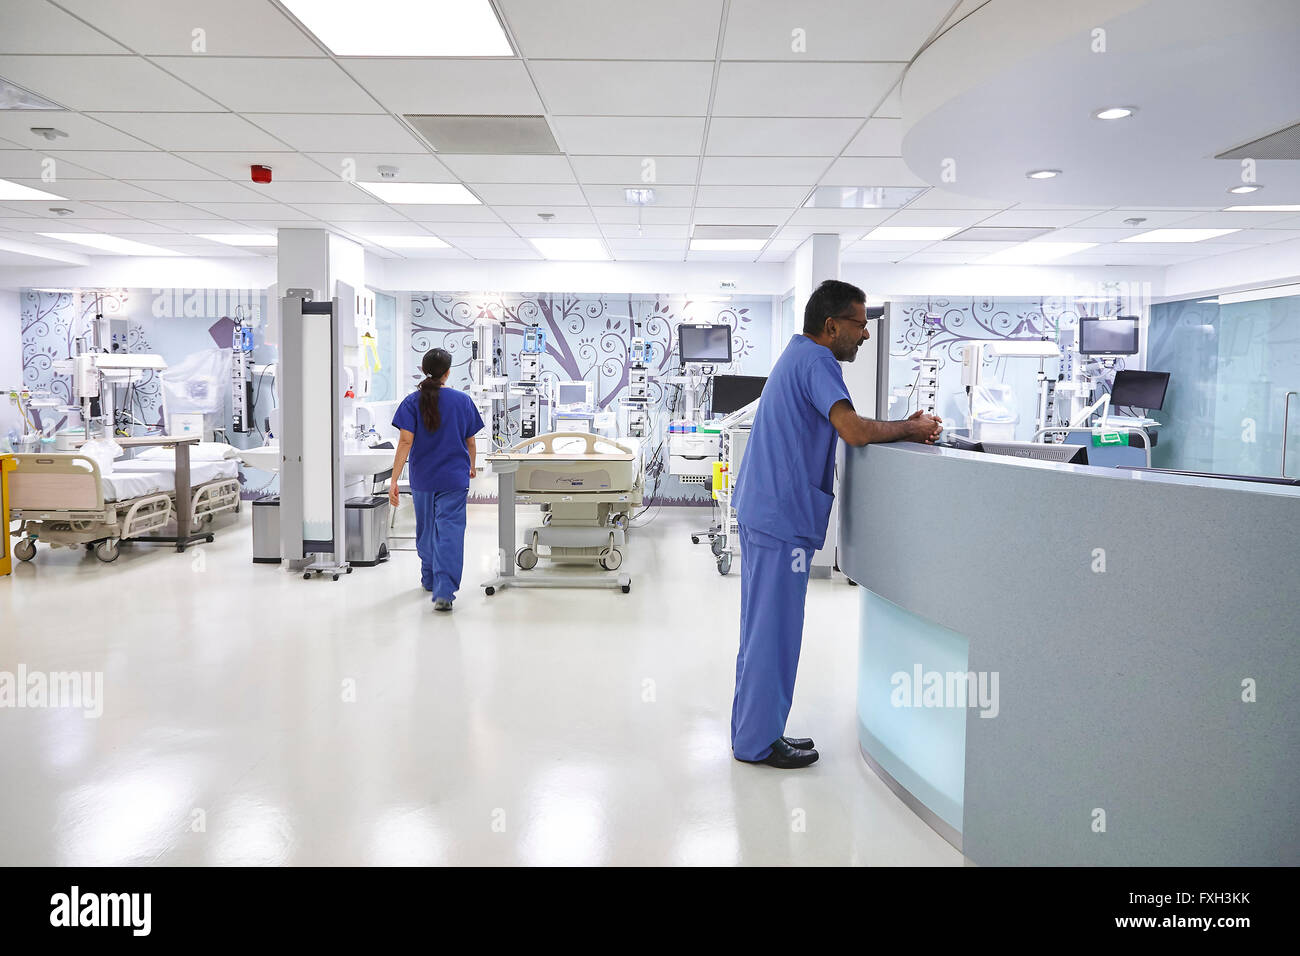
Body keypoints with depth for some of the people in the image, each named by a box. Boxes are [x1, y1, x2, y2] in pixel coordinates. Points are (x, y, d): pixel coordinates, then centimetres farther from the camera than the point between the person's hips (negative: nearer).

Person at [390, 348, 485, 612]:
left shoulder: (413, 401, -4)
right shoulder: (463, 401, -2)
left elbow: (405, 442, -12)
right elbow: (470, 442, 6)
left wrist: (394, 480, -12)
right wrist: (471, 467, 25)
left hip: (422, 478, 2)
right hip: (454, 479, -1)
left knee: (426, 529, 19)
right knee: (450, 532, -5)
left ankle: (430, 580, 37)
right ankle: (444, 592, -15)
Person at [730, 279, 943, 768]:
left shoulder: (797, 355, 19)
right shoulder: (815, 360, -13)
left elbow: (836, 431, 16)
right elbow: (854, 431, -25)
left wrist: (904, 429, 6)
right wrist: (911, 429, -9)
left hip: (763, 509, 11)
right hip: (782, 516, -11)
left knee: (764, 626, 15)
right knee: (774, 628, -2)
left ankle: (755, 731, 26)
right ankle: (758, 742, 9)